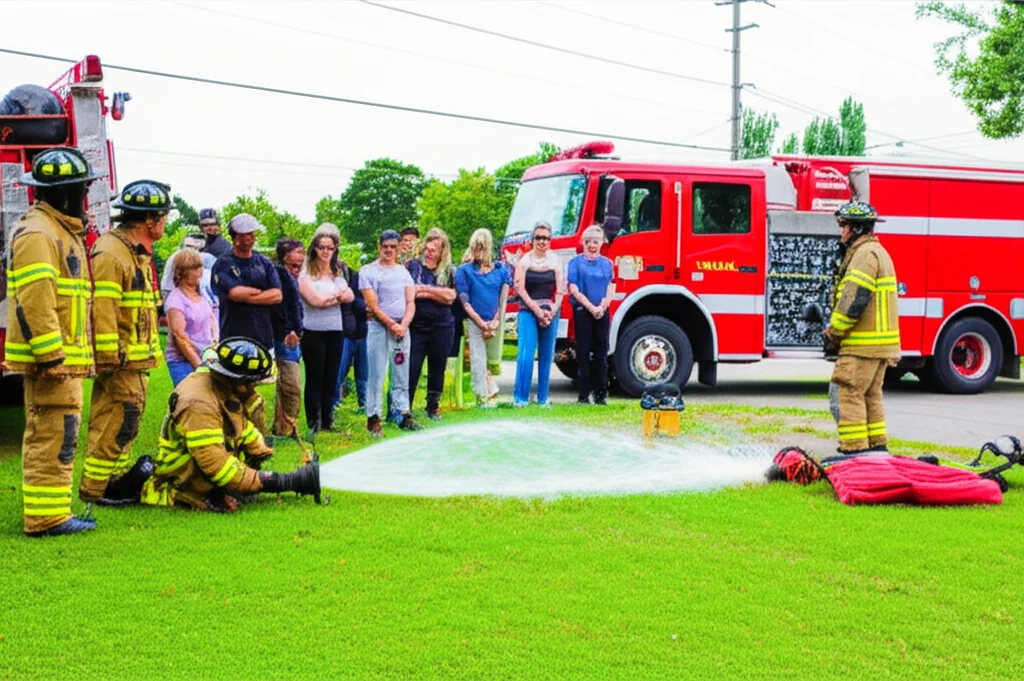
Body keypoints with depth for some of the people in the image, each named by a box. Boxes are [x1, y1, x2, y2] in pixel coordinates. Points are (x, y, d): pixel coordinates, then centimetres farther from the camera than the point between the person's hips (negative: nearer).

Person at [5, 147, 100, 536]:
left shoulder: (63, 230, 19)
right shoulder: (36, 233, -14)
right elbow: (33, 301, -22)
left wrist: (76, 355, 23)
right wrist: (51, 356, -24)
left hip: (65, 359, 11)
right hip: (51, 361, -11)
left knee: (50, 435, 14)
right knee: (53, 435, -8)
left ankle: (49, 513, 22)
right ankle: (47, 517, -4)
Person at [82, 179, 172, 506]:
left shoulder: (137, 253, 18)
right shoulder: (110, 253, -16)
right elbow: (102, 309, -22)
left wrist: (150, 351, 24)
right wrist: (109, 358, -23)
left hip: (136, 360, 10)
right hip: (120, 360, -10)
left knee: (126, 421, 14)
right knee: (117, 421, -7)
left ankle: (117, 481, 23)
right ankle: (94, 488, 1)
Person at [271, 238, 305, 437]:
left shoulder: (291, 277, 19)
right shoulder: (280, 275, -11)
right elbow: (278, 307, -22)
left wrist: (296, 331, 13)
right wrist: (288, 331, -22)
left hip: (292, 338, 10)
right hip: (285, 339, -10)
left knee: (284, 387, 14)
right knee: (293, 387, -10)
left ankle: (281, 428, 20)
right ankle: (287, 428, -4)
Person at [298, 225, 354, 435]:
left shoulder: (337, 274, 14)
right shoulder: (306, 275, -4)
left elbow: (349, 297, -2)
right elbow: (316, 300, -17)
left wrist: (328, 298, -15)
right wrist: (337, 295, -3)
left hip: (335, 331, 5)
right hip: (313, 331, -5)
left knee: (331, 379, 8)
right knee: (315, 379, -1)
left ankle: (327, 423, 14)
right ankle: (313, 425, 2)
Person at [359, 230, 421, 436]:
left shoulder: (403, 272, 12)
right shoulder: (368, 271, -2)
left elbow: (411, 302, 6)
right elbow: (373, 305, -8)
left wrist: (403, 325, -10)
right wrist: (392, 325, -13)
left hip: (402, 328, 4)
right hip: (379, 327, -4)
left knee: (402, 375, 7)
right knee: (376, 375, -4)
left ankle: (404, 414, 12)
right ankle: (373, 418, 0)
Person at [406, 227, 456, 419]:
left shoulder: (448, 271, 6)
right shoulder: (413, 265, 2)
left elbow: (450, 297, -7)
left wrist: (425, 290, -11)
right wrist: (437, 293, -10)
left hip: (442, 326, 2)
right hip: (417, 326, -2)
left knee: (437, 367, 11)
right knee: (412, 367, -4)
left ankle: (433, 406, 24)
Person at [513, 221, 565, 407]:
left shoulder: (556, 261, 7)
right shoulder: (524, 261, 1)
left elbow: (560, 290, 2)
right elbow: (520, 289, -5)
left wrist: (551, 312, -10)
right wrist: (538, 311, -11)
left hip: (551, 313, 3)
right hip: (528, 311, -2)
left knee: (547, 357, 5)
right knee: (526, 354, -12)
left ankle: (543, 398, 11)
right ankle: (520, 397, -7)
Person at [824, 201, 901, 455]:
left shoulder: (865, 253, -15)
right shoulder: (877, 251, 20)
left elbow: (854, 299, -23)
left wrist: (835, 331, -12)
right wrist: (836, 329, 12)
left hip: (863, 344, -11)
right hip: (879, 341, 11)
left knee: (845, 394, -8)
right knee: (870, 395, 16)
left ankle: (854, 450, -9)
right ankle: (877, 446, 21)